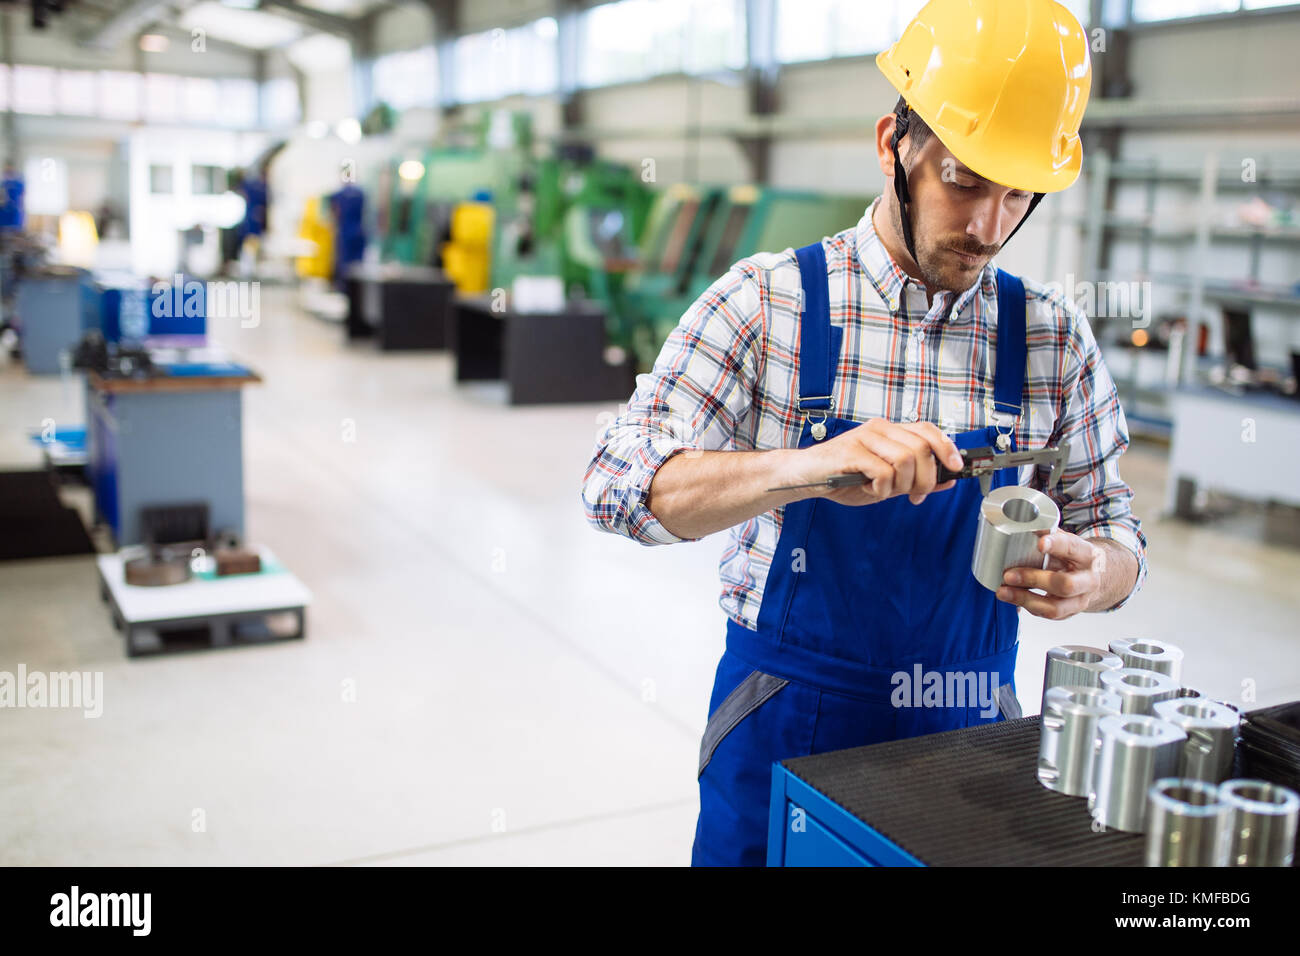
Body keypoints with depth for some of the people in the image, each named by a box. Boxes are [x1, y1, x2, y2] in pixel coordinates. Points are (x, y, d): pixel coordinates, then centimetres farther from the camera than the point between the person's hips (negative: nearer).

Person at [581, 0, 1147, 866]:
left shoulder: (1053, 338, -2)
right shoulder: (766, 303, -11)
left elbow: (1114, 534, 4)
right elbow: (620, 486, -19)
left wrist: (1090, 575, -21)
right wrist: (810, 466, -35)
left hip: (967, 730, 3)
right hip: (783, 729, -2)